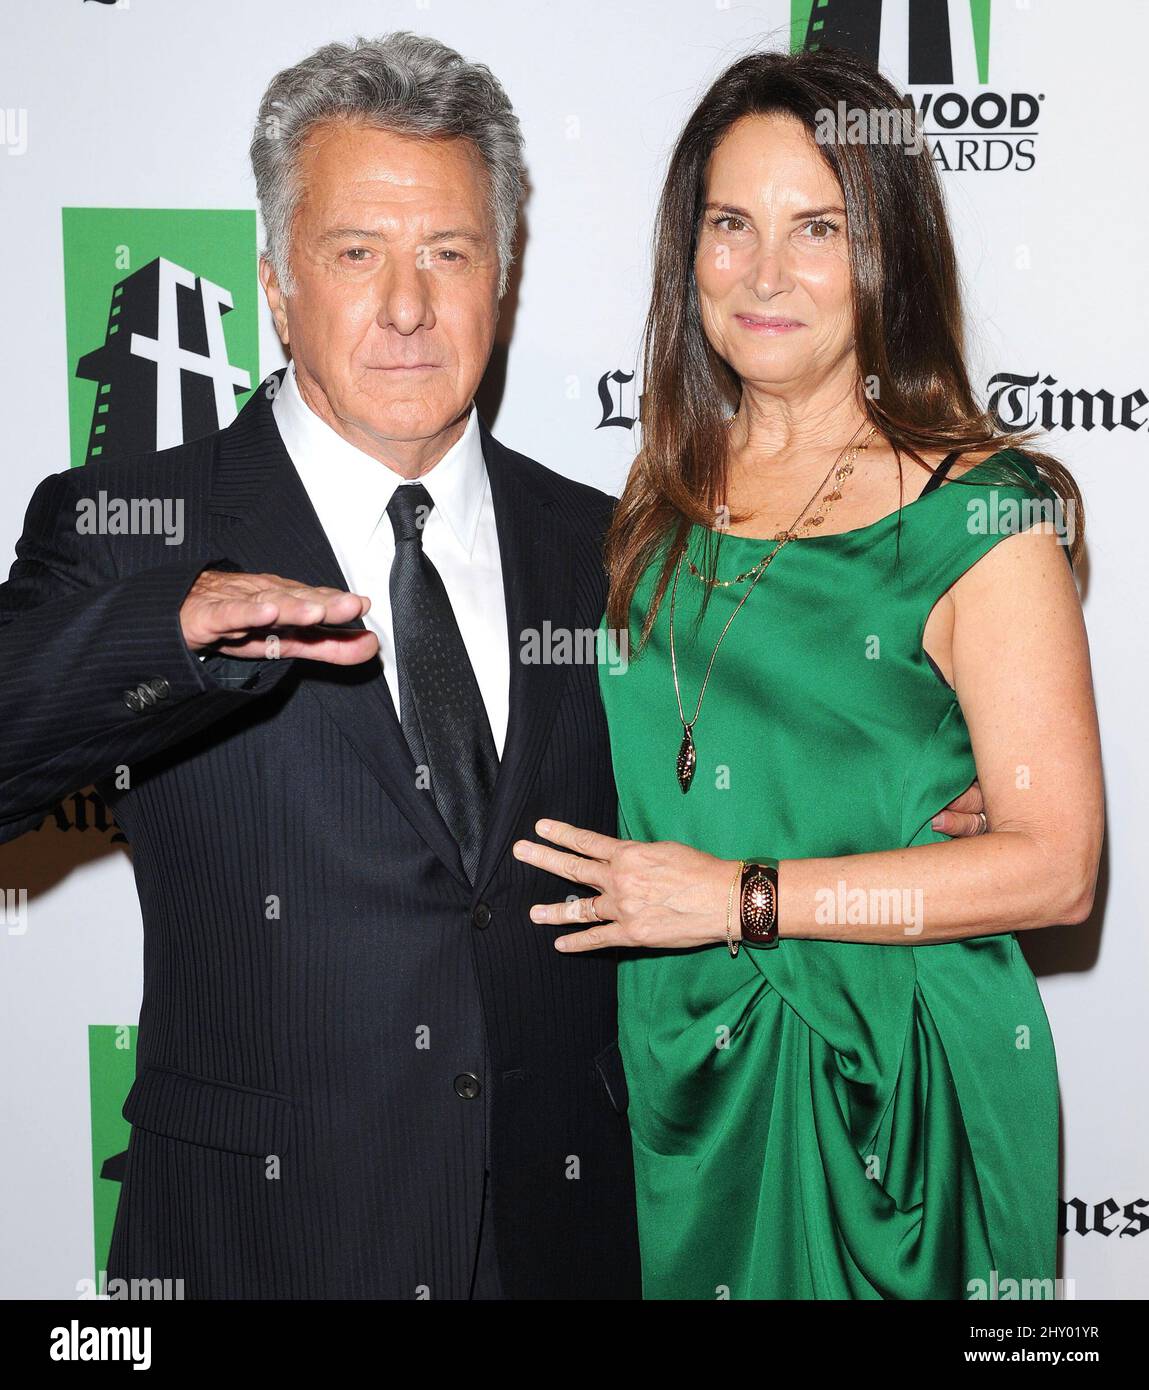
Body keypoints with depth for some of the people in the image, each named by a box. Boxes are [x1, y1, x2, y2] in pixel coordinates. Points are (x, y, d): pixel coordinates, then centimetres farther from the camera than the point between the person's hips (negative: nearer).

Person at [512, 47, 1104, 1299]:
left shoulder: (979, 515, -13)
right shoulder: (663, 489, 5)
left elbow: (1053, 865, -16)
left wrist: (745, 898, -19)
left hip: (888, 1088, -5)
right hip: (674, 1065, 5)